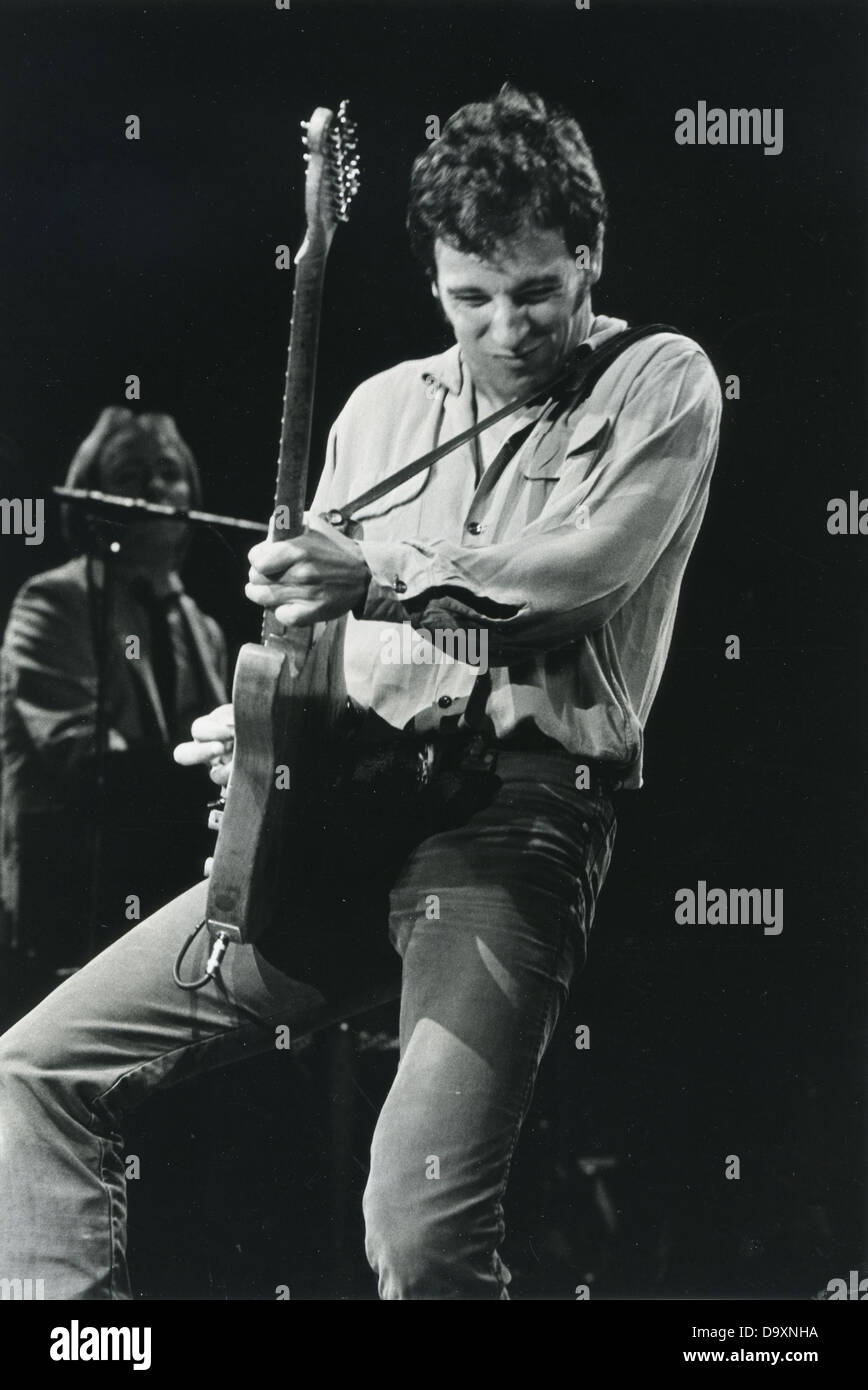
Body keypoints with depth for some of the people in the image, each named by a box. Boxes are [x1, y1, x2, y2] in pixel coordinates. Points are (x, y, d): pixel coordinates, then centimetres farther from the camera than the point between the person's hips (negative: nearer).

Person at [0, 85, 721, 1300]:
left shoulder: (661, 383, 3)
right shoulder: (385, 406, 19)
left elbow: (581, 569, -14)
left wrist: (382, 576, -19)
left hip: (519, 811, -6)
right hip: (352, 804, 6)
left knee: (424, 1228, -22)